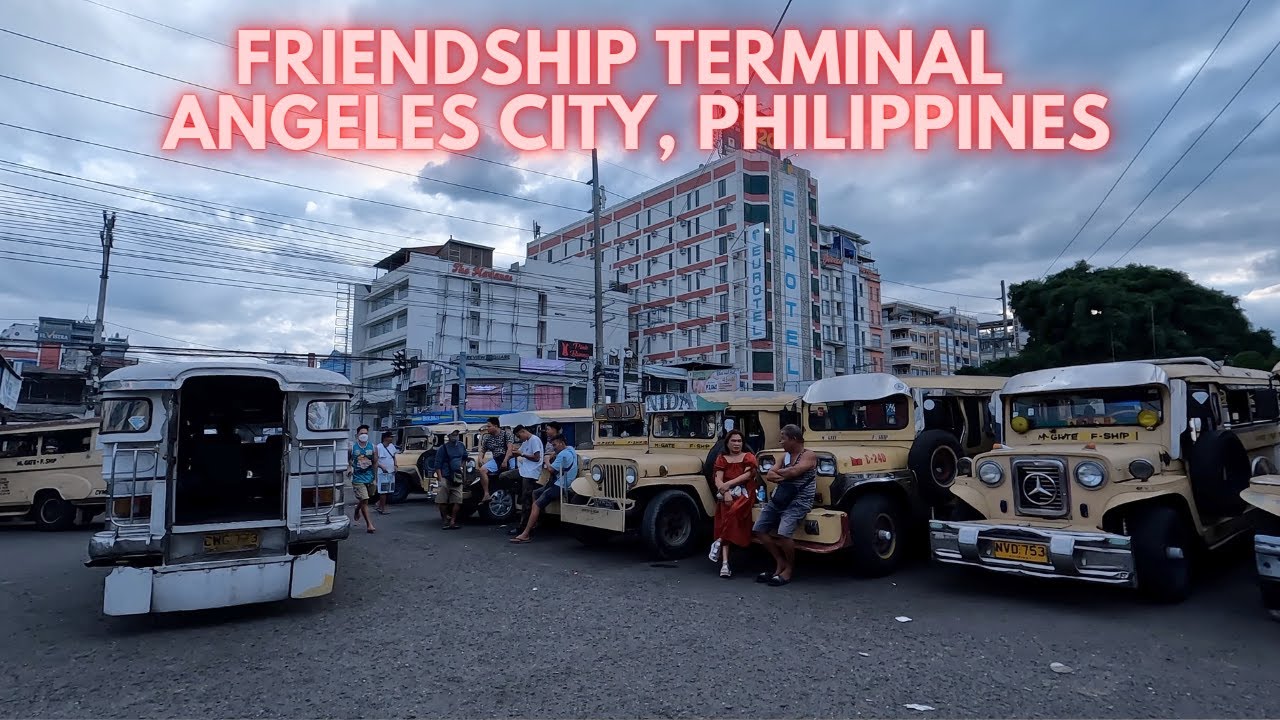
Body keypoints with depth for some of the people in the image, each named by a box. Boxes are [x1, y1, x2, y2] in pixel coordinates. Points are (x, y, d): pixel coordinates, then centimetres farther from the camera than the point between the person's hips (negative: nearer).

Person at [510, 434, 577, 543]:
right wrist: (553, 456, 12)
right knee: (535, 494, 22)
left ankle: (525, 535, -19)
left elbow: (551, 469, -16)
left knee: (536, 505, -16)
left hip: (560, 487, -11)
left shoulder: (563, 454, -17)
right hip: (564, 484, 11)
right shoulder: (571, 450, 13)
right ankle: (535, 522, 23)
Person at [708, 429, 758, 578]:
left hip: (744, 493, -1)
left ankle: (719, 542, -15)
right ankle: (725, 563, -29)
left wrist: (728, 484, -14)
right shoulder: (722, 459, 16)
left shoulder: (749, 457, 14)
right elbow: (718, 480, 4)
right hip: (726, 495, 1)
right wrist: (726, 492, -17)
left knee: (733, 512, -34)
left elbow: (748, 474, -4)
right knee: (727, 515, -25)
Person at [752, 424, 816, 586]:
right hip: (778, 500, 8)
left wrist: (778, 472, -3)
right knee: (759, 529, 1)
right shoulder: (786, 457, 16)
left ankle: (789, 568, -3)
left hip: (799, 502, -8)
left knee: (783, 533, -28)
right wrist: (784, 476, -11)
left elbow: (793, 471, -22)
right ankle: (780, 562, 14)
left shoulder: (809, 455, -5)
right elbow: (769, 476, 8)